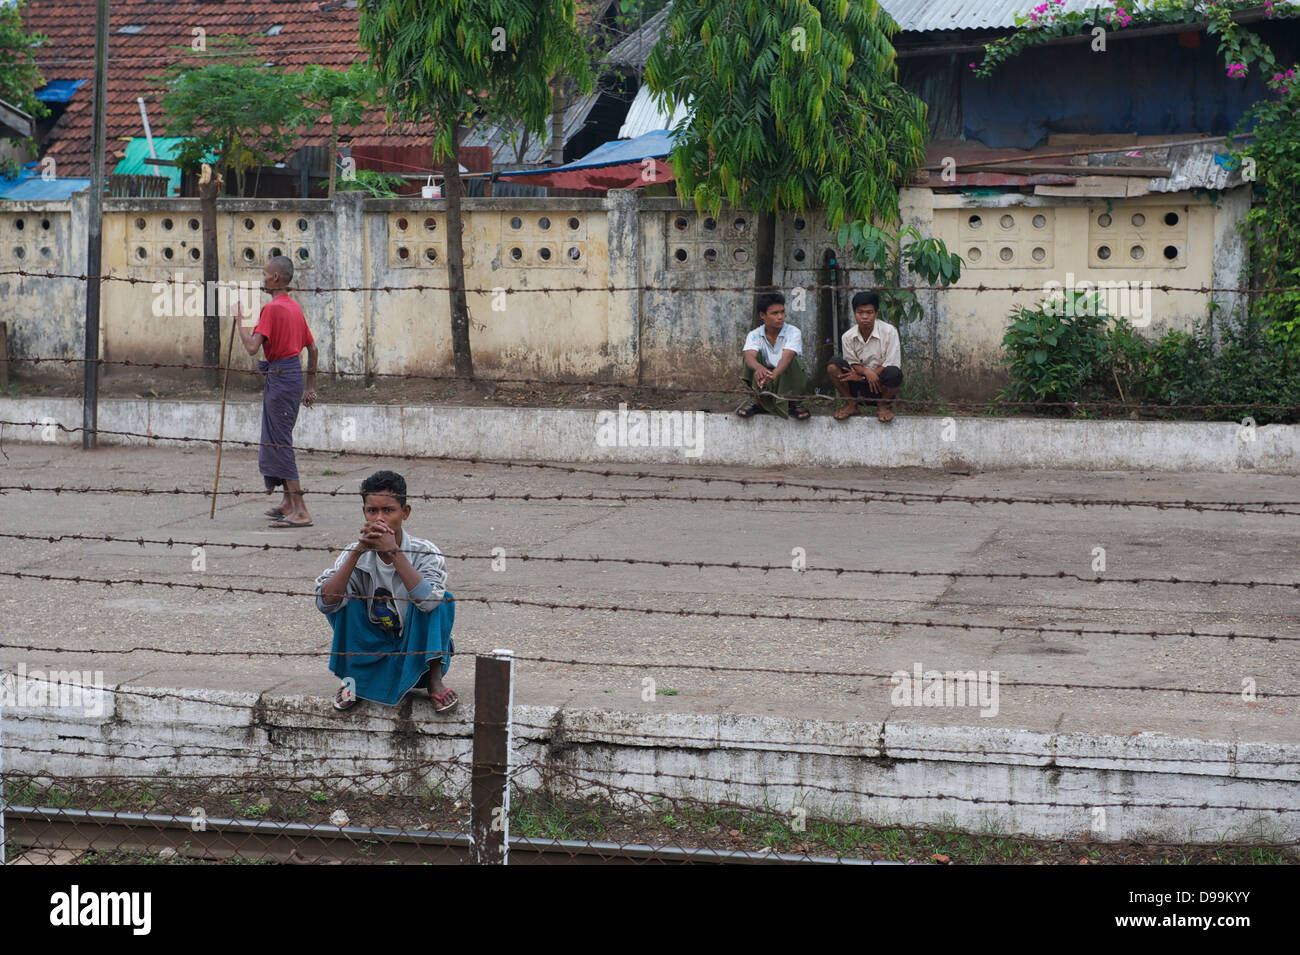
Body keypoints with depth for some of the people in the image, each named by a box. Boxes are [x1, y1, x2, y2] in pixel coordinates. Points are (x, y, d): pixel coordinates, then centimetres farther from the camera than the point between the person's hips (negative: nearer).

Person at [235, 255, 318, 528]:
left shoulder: (272, 308, -15)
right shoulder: (295, 308, 13)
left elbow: (252, 347, -23)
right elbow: (312, 349, 18)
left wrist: (239, 319, -9)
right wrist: (310, 387, 23)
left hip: (279, 378, -9)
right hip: (295, 374, 9)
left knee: (280, 443, -7)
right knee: (278, 440, 19)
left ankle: (300, 511, -11)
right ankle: (288, 502, 26)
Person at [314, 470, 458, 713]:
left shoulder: (425, 553, -16)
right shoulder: (356, 555, -9)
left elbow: (429, 600, -36)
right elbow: (325, 603, -24)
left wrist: (394, 551, -38)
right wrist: (358, 551, -31)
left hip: (417, 655, -2)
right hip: (371, 654, 2)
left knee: (441, 599, -25)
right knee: (347, 598, -18)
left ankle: (434, 681, -16)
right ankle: (351, 677, -5)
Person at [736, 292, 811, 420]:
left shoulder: (793, 332, -15)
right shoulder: (754, 335, -9)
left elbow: (786, 357, -35)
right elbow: (749, 357, -31)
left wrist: (774, 374, -57)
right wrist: (759, 368, -57)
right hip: (766, 386, 2)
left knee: (793, 360, -31)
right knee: (755, 355, -22)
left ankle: (794, 404, -9)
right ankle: (760, 403, -8)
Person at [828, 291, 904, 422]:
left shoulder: (889, 331, -13)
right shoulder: (847, 337, -4)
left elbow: (892, 365, -15)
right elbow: (853, 364, -1)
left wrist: (859, 376, -16)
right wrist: (866, 371, -27)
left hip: (882, 384, -2)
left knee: (894, 373, -37)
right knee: (833, 366, -21)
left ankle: (882, 406, -4)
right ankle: (851, 404, 0)